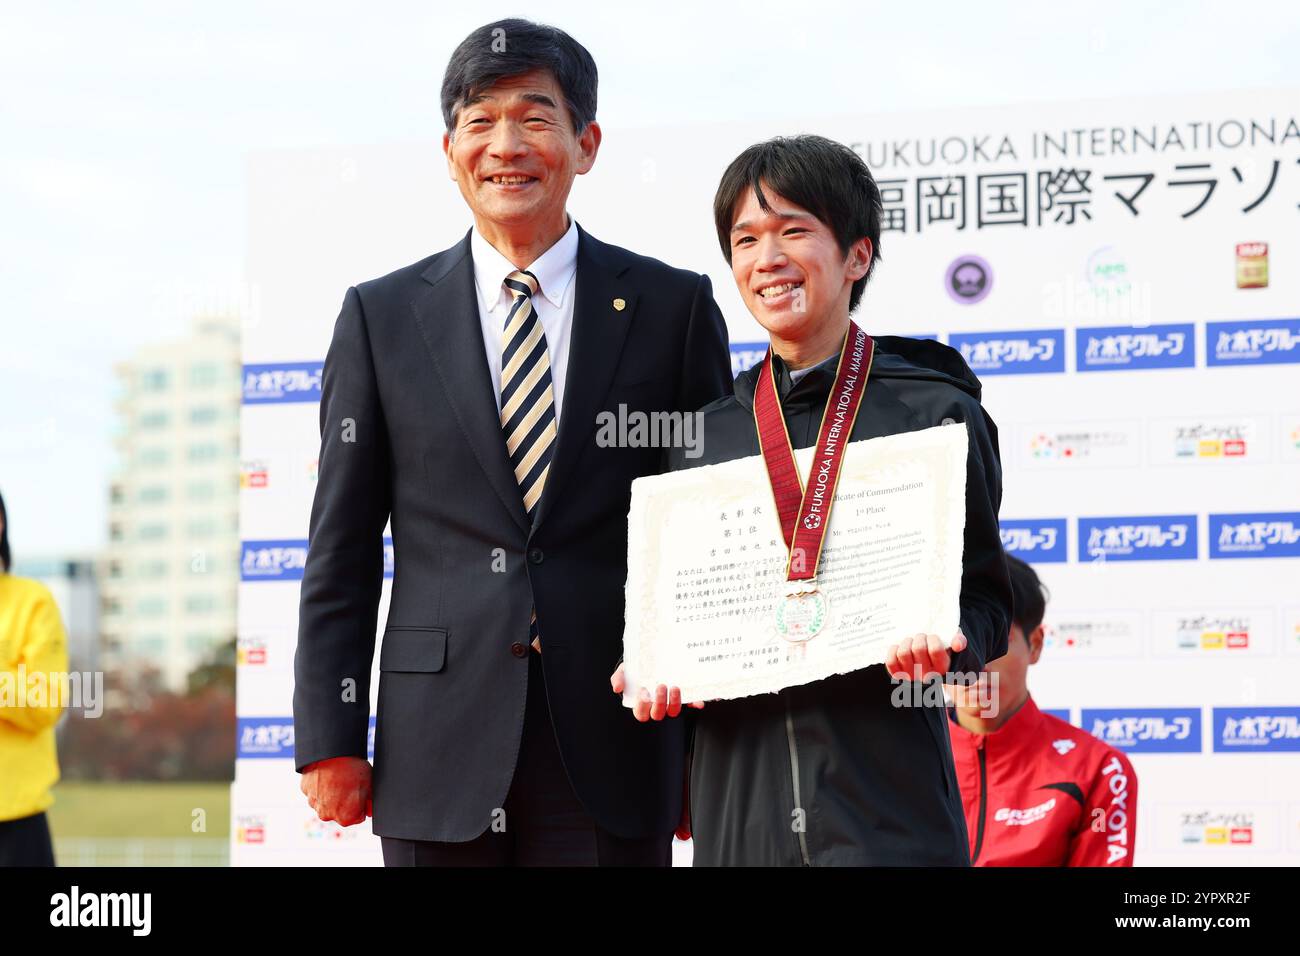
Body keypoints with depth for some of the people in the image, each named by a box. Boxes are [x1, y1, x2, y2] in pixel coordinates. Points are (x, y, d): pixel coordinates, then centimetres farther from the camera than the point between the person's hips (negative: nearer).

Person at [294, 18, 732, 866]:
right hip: (439, 755, 1)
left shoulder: (673, 308, 6)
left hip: (613, 750, 0)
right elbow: (342, 550, 7)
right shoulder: (383, 316, 8)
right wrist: (332, 740, 1)